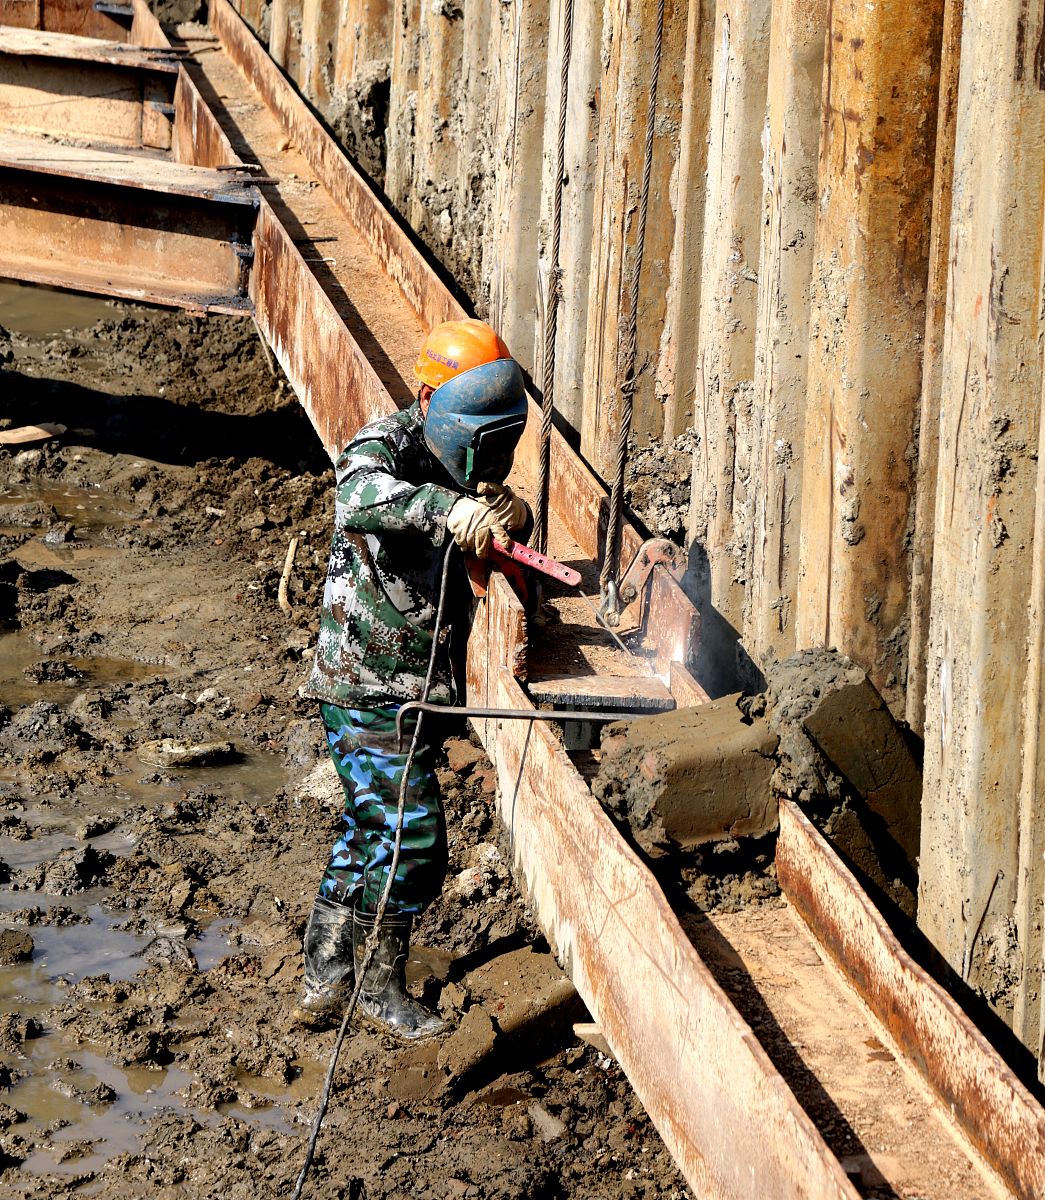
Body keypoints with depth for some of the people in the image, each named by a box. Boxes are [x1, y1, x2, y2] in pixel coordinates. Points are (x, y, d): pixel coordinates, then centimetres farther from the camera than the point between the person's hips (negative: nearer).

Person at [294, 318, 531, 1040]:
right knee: (412, 835, -7)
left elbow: (497, 547, 11)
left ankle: (325, 979, 31)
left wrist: (512, 512, -14)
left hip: (418, 684, 9)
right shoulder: (385, 447, -18)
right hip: (367, 688, -9)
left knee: (371, 830, 18)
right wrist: (447, 506, -56)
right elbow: (358, 495, -41)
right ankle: (382, 988, 9)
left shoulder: (458, 465, 7)